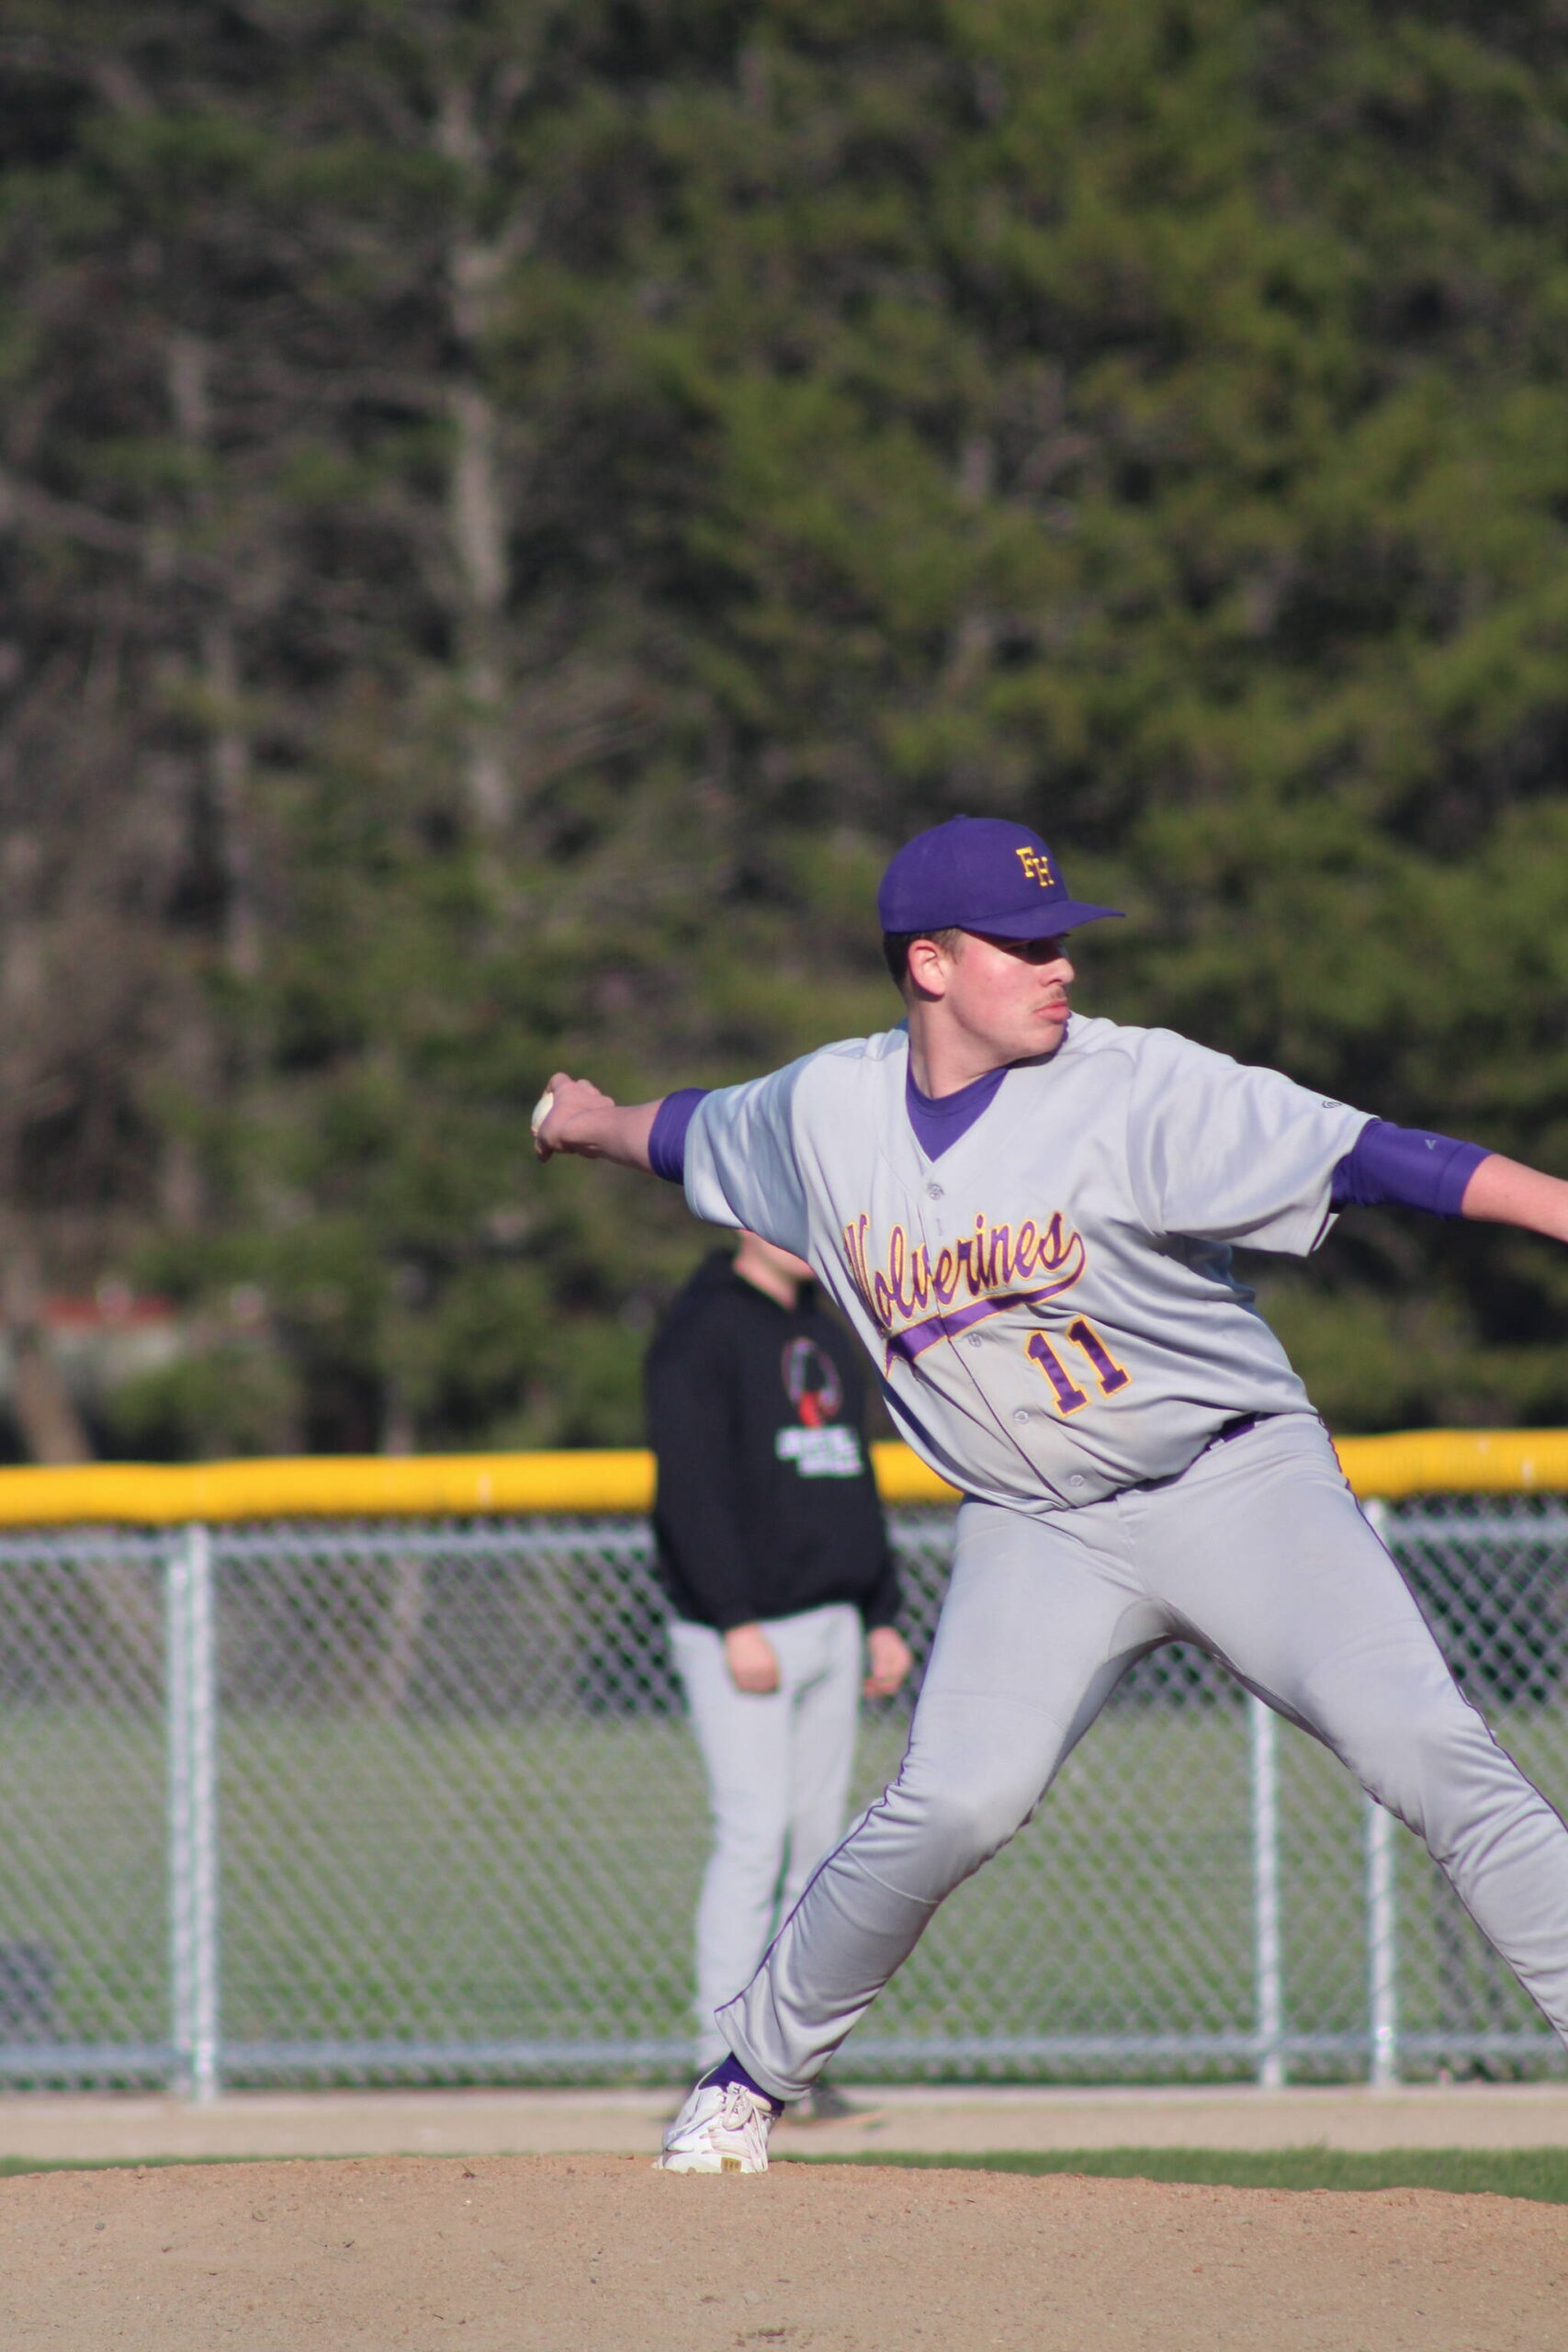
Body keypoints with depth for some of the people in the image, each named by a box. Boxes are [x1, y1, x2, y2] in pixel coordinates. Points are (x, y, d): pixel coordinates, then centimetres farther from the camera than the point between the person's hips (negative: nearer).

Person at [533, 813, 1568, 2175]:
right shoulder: (825, 1111, 0)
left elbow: (1364, 1156, -23)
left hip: (1240, 1485, -2)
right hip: (1042, 1535, 2)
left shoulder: (1134, 1090, -14)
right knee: (952, 1808, -15)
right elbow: (694, 1134, 24)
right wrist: (595, 1122, 44)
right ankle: (755, 2073, 4)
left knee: (1431, 1753, -18)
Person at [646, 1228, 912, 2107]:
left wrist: (884, 1619, 16)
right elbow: (691, 1487, -15)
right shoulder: (702, 1332, -7)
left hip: (832, 1629, 8)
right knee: (756, 1836, -12)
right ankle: (727, 2063, -10)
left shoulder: (826, 1337, 18)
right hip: (742, 1630, -8)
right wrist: (736, 1622, -21)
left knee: (819, 1842, 6)